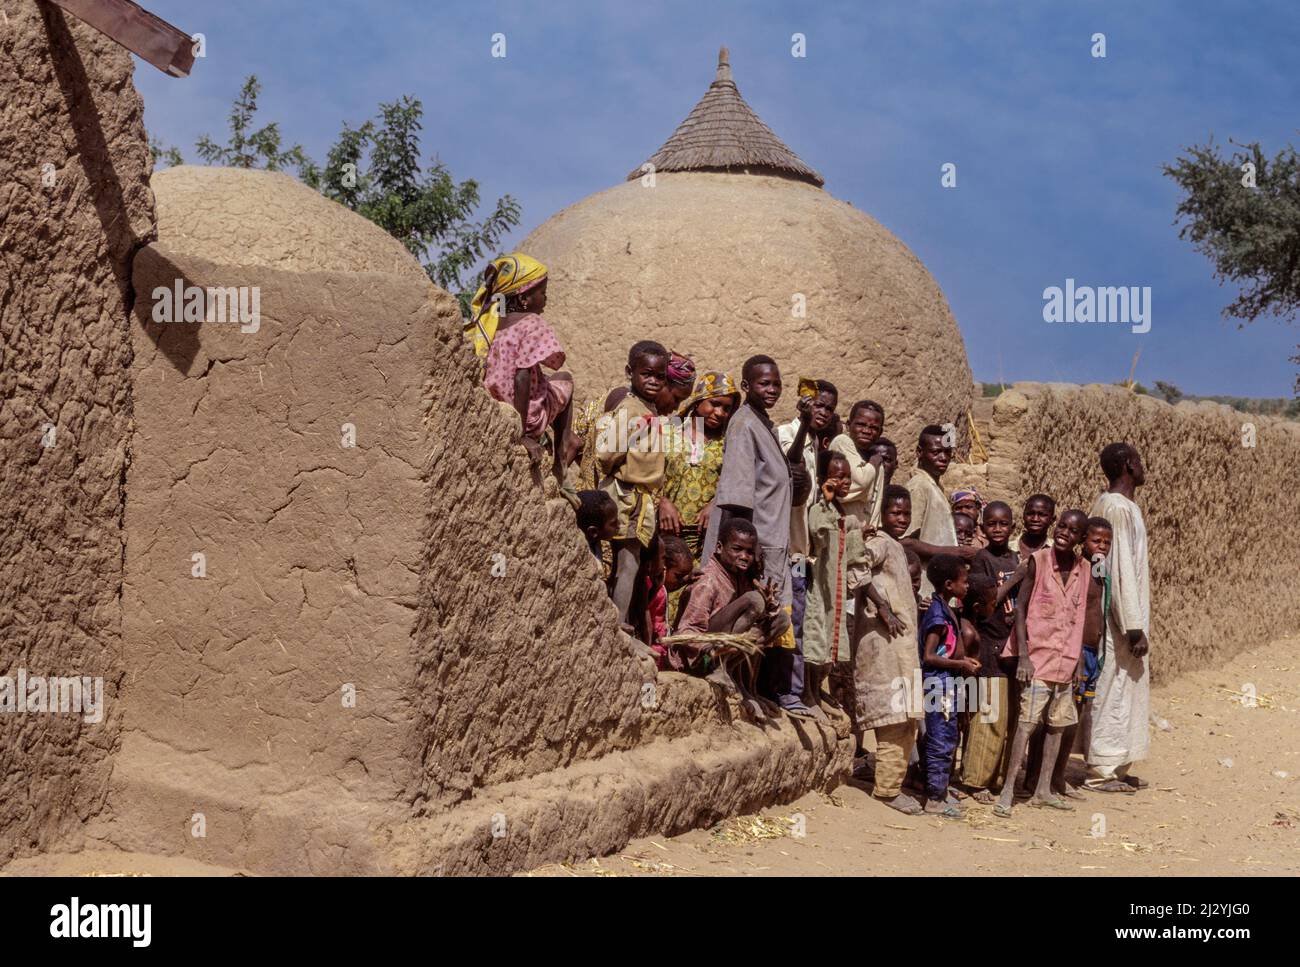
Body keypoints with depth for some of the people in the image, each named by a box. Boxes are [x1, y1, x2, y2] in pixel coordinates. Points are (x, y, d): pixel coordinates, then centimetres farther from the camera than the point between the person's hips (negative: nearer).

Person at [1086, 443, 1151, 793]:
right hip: (1119, 617, -10)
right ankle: (1102, 770, 1)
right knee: (1114, 690, -4)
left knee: (1121, 692, 13)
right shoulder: (1119, 508, -16)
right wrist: (1135, 627, -21)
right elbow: (1121, 570, -21)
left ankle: (1113, 768, 18)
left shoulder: (1110, 504, 14)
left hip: (1115, 616, 10)